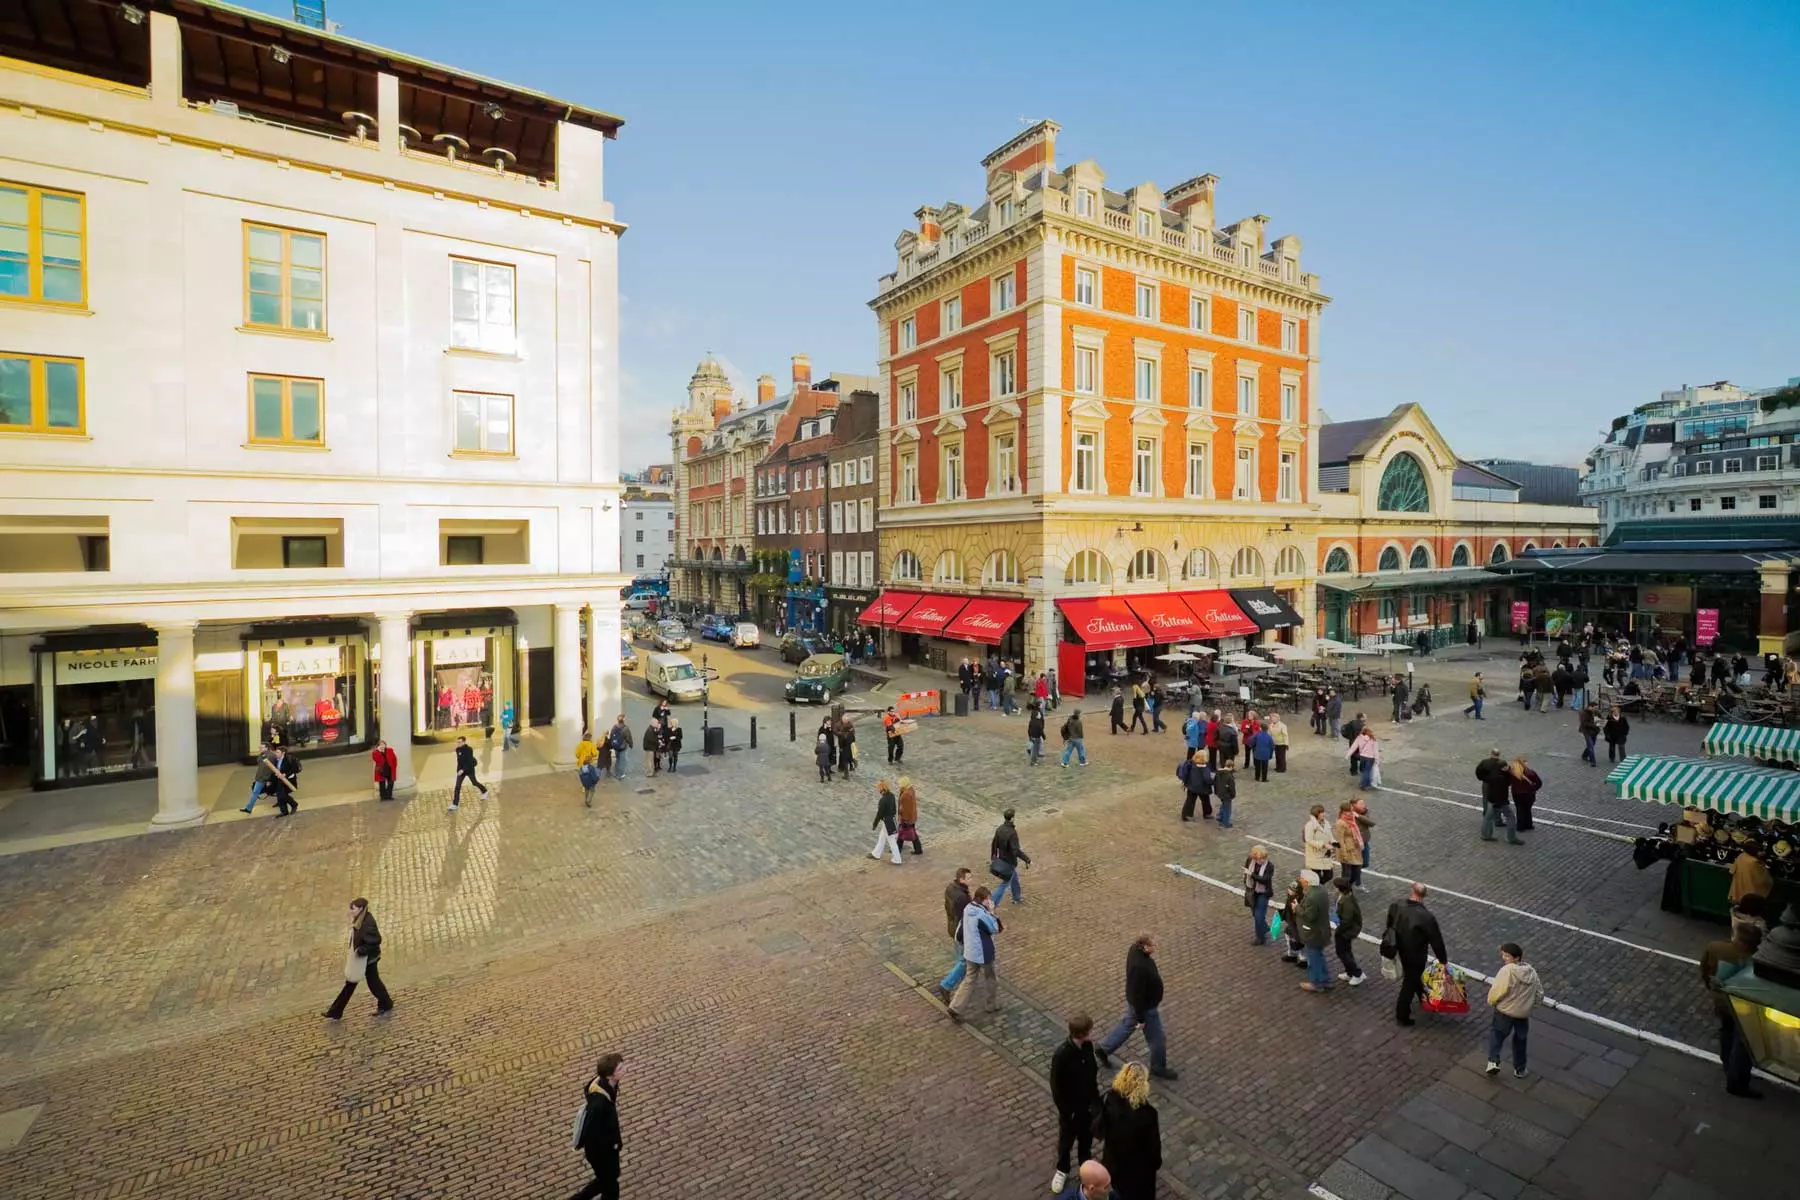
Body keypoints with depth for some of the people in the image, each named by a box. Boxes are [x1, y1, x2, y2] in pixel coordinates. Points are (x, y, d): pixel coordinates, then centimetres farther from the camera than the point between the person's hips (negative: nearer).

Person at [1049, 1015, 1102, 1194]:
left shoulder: (1087, 1045, -16)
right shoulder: (1061, 1056, -35)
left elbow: (1092, 1073, 1)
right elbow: (1056, 1088, -23)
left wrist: (1095, 1101, 6)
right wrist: (1066, 1112, -14)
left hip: (1087, 1103, 4)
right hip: (1070, 1108, -4)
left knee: (1086, 1136, 26)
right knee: (1066, 1141, 20)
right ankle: (1062, 1170, 46)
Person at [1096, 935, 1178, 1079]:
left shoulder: (1135, 948, -15)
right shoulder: (1140, 968, -41)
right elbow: (1138, 995, -30)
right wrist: (1141, 1018, -19)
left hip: (1135, 1001, 9)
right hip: (1145, 1006, -9)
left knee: (1127, 1024, 28)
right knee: (1157, 1039, 15)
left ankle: (1104, 1048, 43)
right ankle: (1158, 1067, 38)